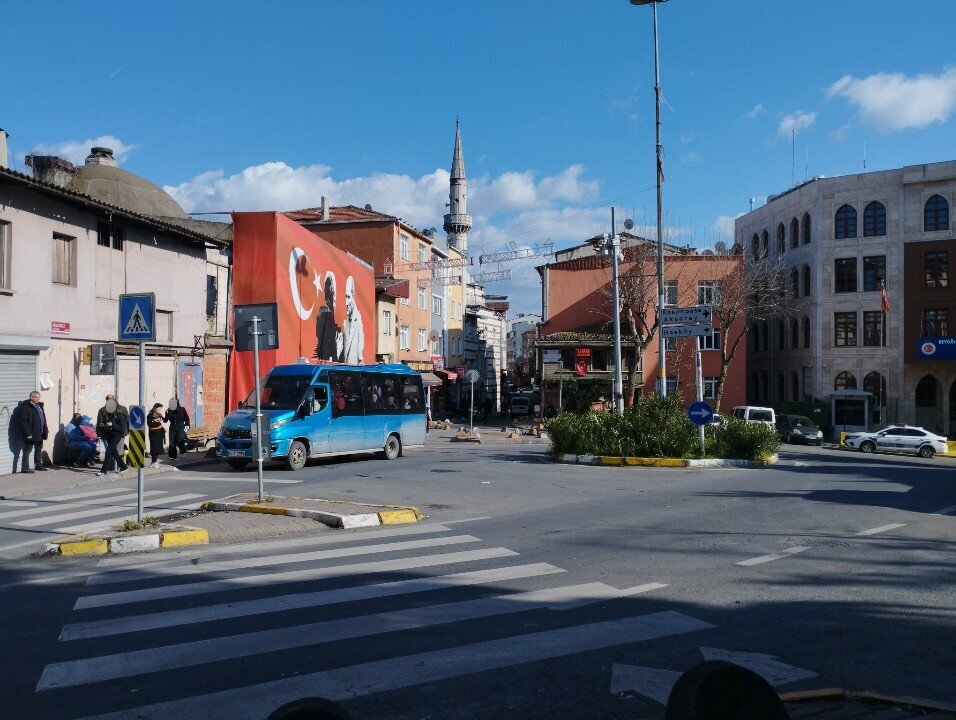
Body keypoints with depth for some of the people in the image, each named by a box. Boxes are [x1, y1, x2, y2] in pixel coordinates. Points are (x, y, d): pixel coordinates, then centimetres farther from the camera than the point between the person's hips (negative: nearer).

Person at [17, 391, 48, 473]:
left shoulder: (39, 406, 14)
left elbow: (43, 419, 22)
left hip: (39, 434, 9)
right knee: (27, 451, -2)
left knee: (39, 449, 18)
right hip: (31, 435, -9)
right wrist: (28, 434, -22)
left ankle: (38, 465, 30)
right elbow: (23, 422, -18)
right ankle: (25, 468, 3)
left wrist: (45, 429, 14)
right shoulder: (25, 407, -13)